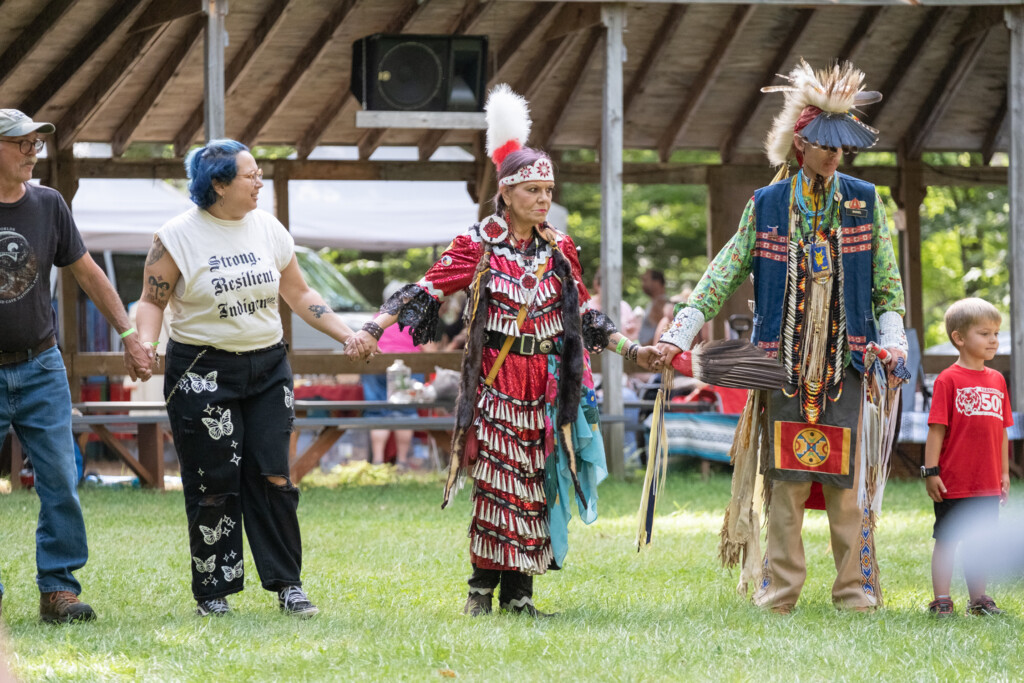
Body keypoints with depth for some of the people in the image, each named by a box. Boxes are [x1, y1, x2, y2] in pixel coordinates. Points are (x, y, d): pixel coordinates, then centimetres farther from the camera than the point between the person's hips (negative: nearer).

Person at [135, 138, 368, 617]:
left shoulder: (268, 229, 7)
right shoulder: (178, 237, -5)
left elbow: (299, 295, 15)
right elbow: (152, 300, -2)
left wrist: (347, 336, 7)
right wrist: (144, 343, -21)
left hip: (267, 368, 4)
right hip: (202, 374, -4)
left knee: (272, 477, -3)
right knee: (214, 484, -2)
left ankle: (287, 583, 3)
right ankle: (213, 591, 7)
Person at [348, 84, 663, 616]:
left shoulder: (558, 249, 9)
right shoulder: (478, 246, -3)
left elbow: (583, 314, 16)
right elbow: (428, 288, -8)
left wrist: (631, 350, 12)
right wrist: (375, 328, -18)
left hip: (546, 384, 4)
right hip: (495, 379, -4)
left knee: (535, 481, 2)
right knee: (496, 479, -8)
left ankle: (519, 589, 7)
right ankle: (483, 586, -1)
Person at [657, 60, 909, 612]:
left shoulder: (865, 202, 7)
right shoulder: (766, 206, 6)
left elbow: (886, 282, 12)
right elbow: (725, 274, 9)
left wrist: (892, 339, -3)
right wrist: (679, 335, 5)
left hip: (846, 361, 0)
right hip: (784, 362, 0)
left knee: (847, 477, -3)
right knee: (785, 478, 0)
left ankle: (856, 589, 3)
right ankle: (778, 589, 6)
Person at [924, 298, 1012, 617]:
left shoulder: (996, 380, 11)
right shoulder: (948, 380, -7)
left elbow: (1001, 431, 15)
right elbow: (936, 429, -9)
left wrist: (1004, 472, 14)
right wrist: (931, 471, -13)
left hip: (988, 484, 5)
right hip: (954, 483, -5)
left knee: (979, 541, 13)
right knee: (947, 541, 2)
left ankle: (978, 598, 22)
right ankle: (941, 600, 8)